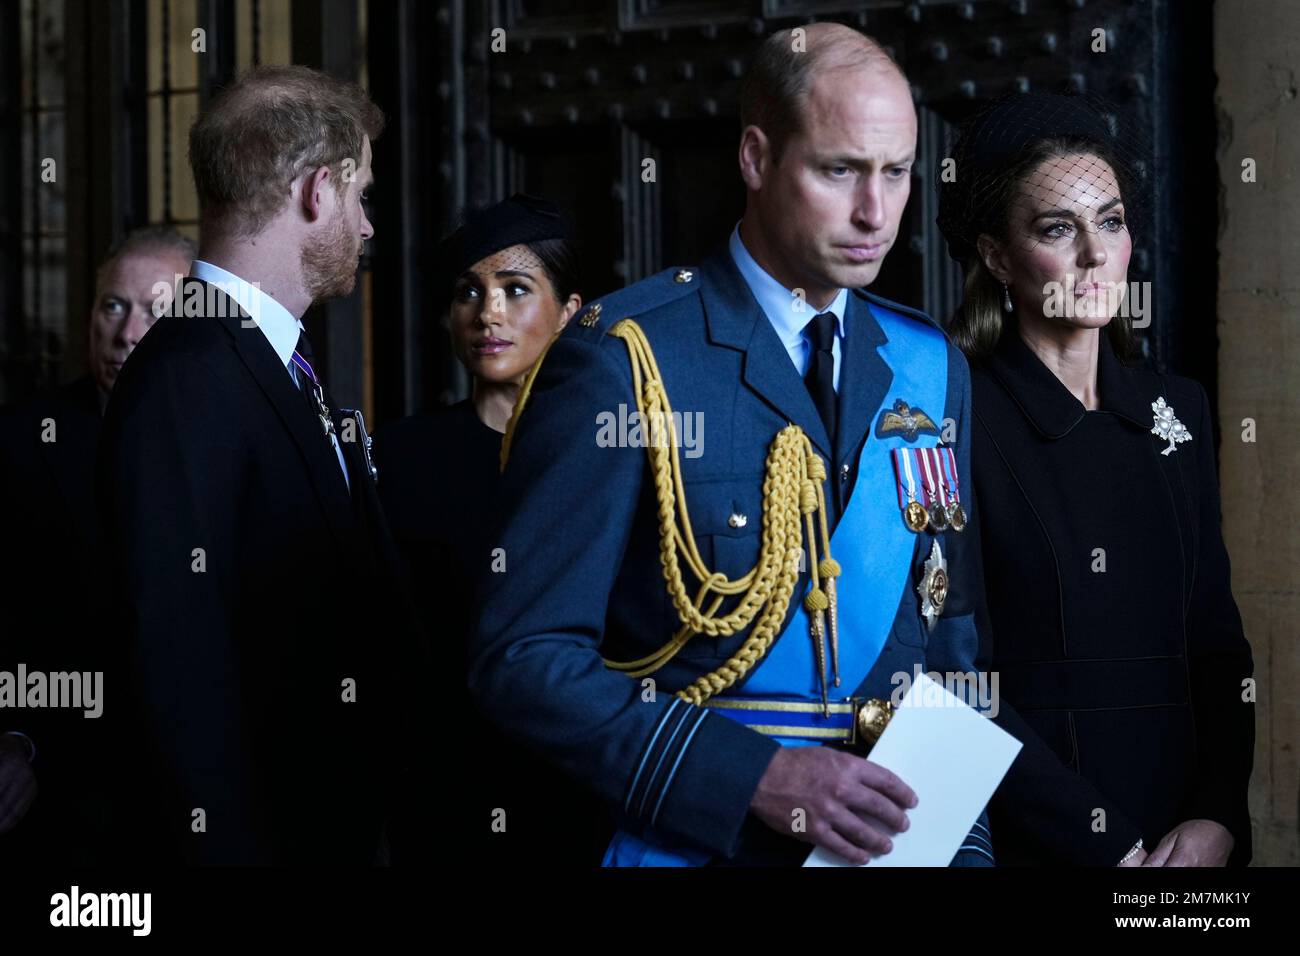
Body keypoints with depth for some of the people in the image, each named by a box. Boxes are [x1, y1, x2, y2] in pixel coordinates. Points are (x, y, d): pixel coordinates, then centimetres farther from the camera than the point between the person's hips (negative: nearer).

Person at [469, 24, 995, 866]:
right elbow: (524, 656, -15)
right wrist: (755, 776, -22)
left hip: (892, 835, 5)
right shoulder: (621, 361, -12)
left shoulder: (931, 371, 5)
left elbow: (950, 632, 10)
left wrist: (963, 839, -3)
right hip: (695, 842, -5)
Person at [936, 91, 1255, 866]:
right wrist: (1110, 845, -15)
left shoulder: (1178, 411, 7)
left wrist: (1218, 818, -6)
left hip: (1185, 840, 5)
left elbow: (1218, 642, 9)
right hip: (1024, 840, -5)